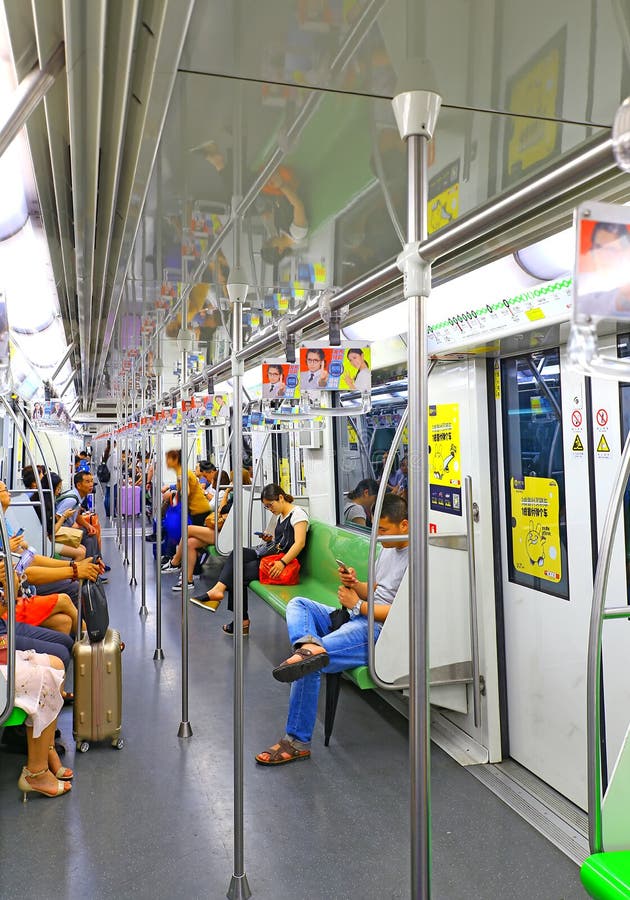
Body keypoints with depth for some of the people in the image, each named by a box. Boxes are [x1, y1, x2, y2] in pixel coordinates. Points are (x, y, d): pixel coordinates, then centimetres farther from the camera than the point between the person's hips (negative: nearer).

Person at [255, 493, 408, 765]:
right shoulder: (387, 549, 17)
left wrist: (357, 605, -13)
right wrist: (355, 585, 1)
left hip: (382, 633, -10)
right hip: (359, 619, 10)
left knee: (310, 666, -24)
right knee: (298, 604, -3)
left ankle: (298, 741, -10)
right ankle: (309, 645, -37)